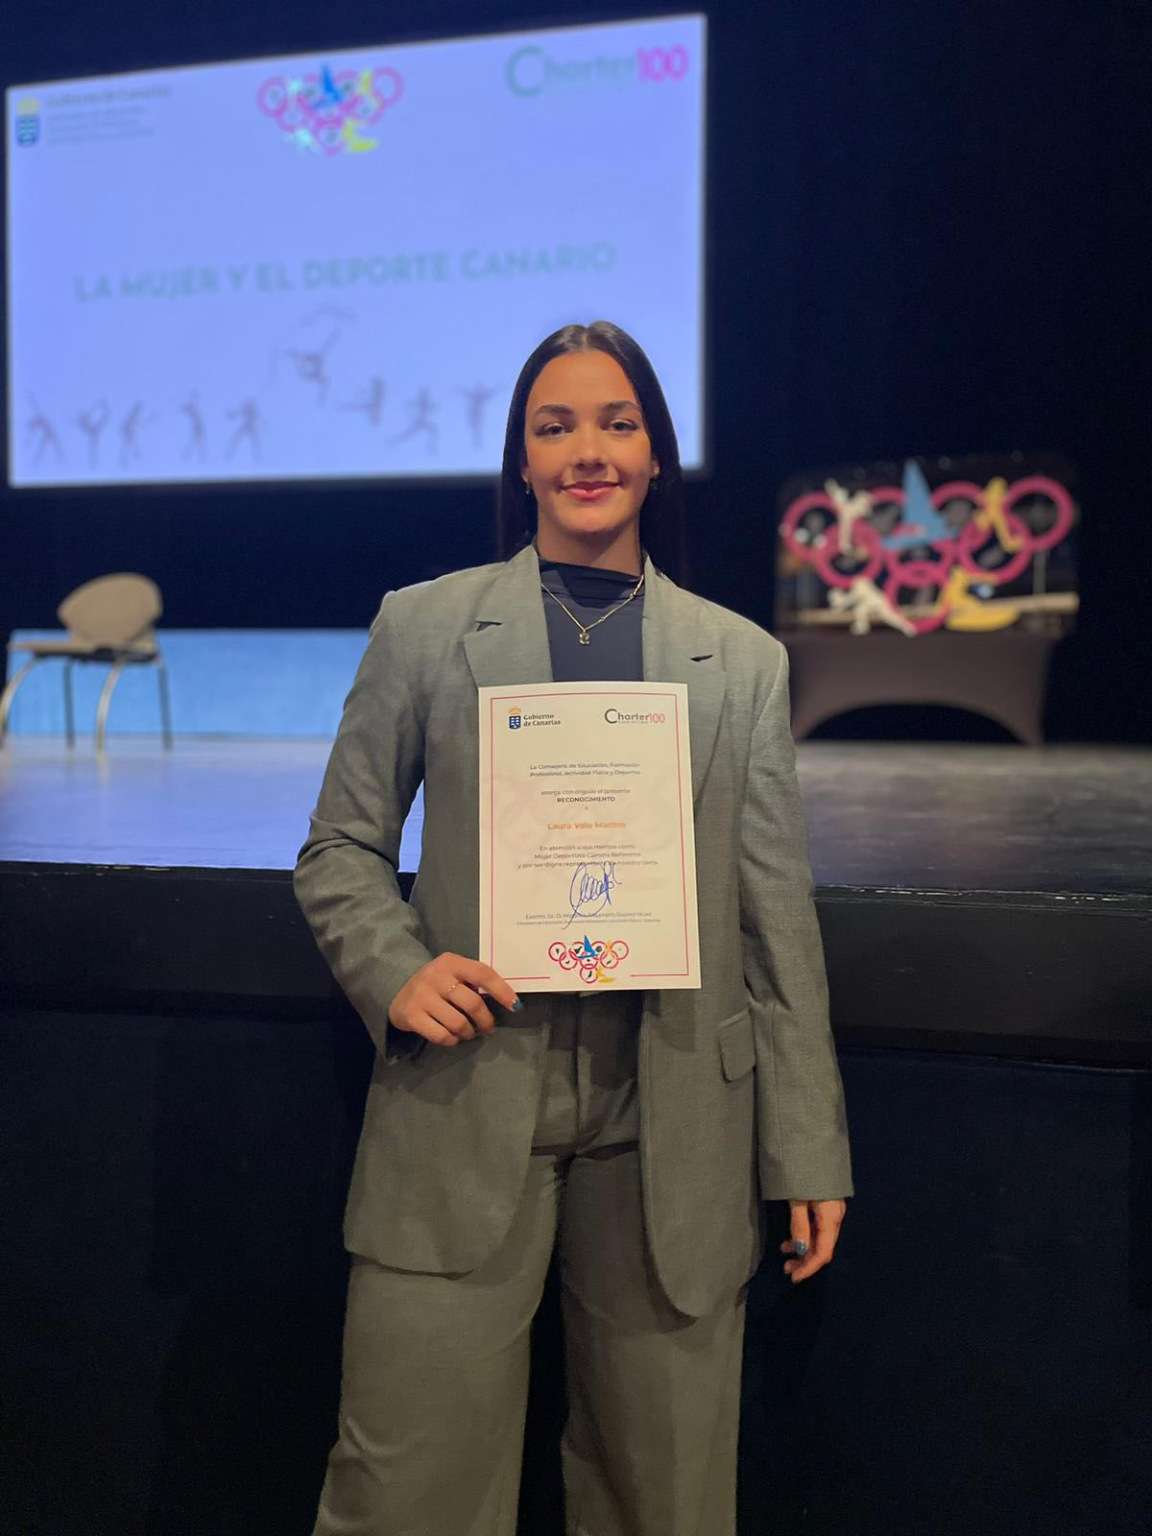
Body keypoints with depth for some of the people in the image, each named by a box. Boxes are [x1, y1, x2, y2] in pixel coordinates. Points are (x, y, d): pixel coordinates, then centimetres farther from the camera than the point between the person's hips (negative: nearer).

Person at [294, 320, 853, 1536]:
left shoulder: (745, 661, 9)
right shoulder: (422, 626, 6)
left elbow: (778, 920, 7)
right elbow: (339, 851, 9)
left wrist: (808, 1152, 5)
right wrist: (398, 971, -11)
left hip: (670, 1132, 2)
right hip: (464, 1105, -1)